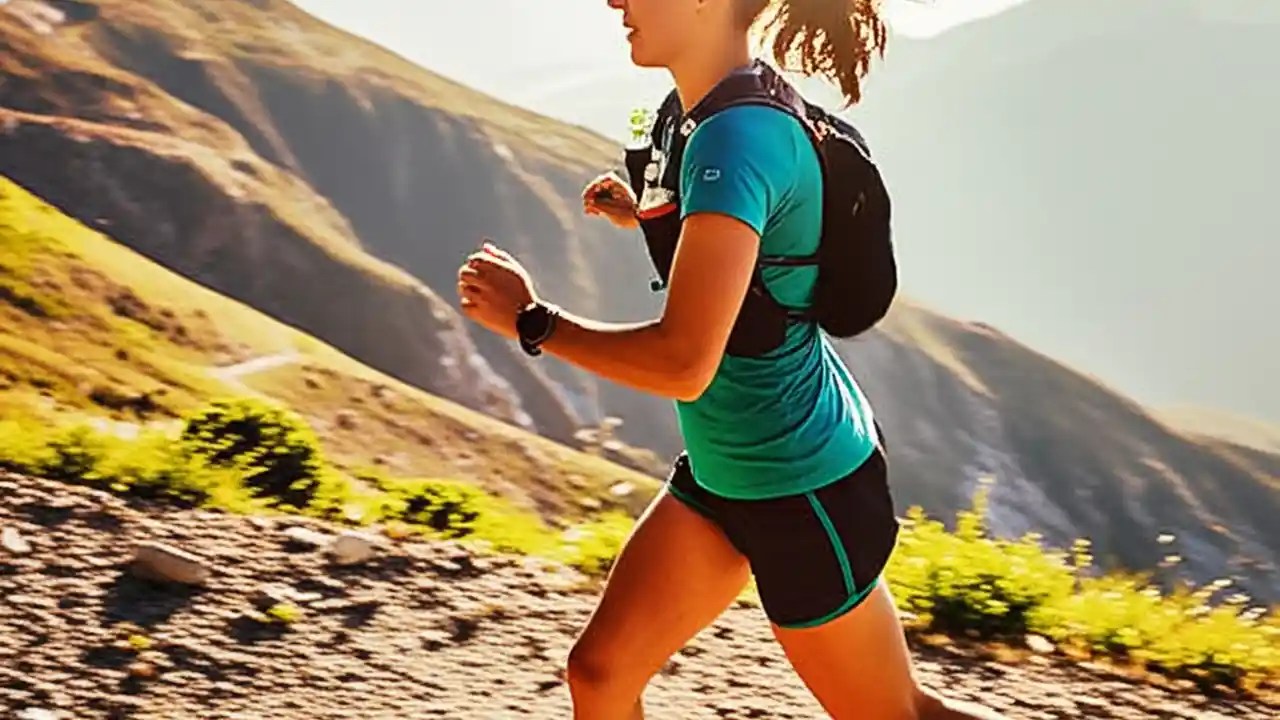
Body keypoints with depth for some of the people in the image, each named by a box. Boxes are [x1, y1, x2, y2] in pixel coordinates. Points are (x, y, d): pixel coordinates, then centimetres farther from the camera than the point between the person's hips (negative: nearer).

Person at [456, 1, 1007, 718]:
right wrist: (646, 217, 16)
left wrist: (529, 319, -23)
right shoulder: (741, 115, 2)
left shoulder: (736, 139, -28)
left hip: (802, 486, -9)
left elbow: (683, 365, -33)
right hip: (723, 471, 9)